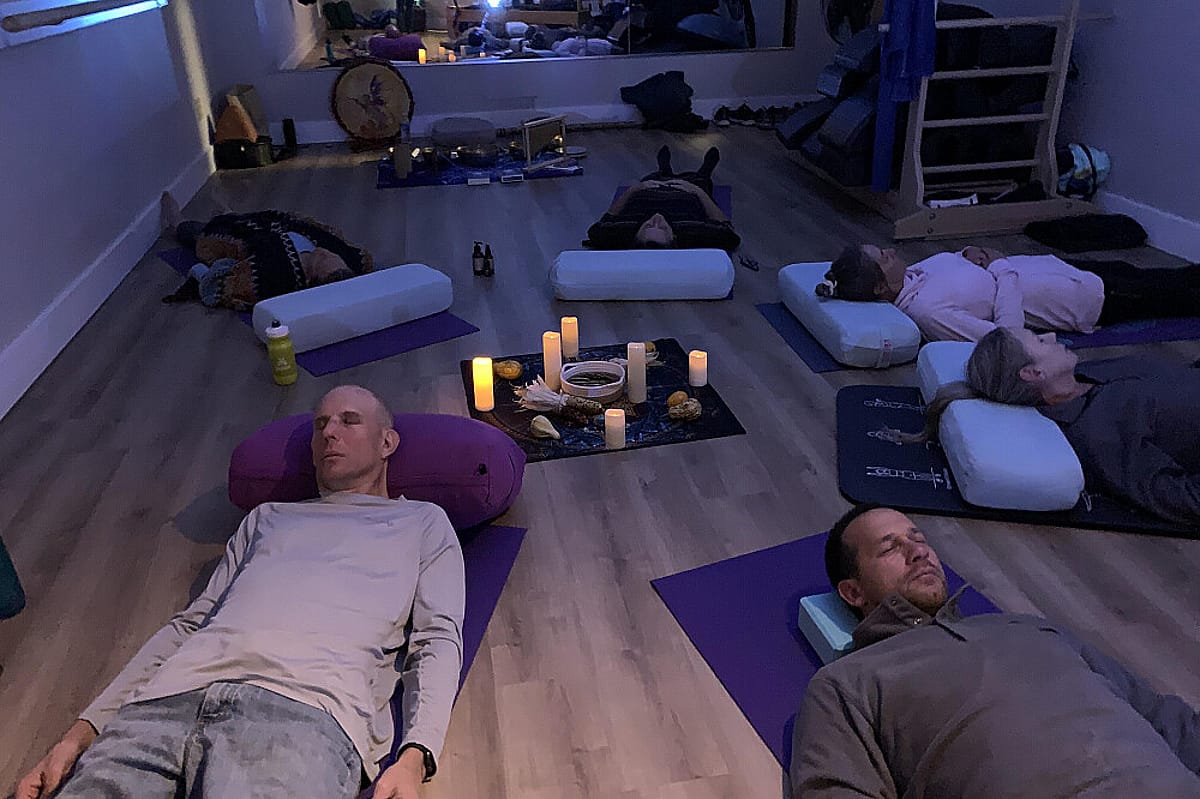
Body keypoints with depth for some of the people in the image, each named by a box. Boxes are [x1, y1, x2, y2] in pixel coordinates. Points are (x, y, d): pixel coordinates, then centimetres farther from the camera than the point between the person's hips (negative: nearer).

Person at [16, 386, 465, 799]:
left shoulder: (421, 522, 22)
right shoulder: (267, 517, 34)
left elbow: (437, 639, 8)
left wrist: (414, 756, -12)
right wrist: (83, 731, 14)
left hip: (303, 706, -4)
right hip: (175, 695, 4)